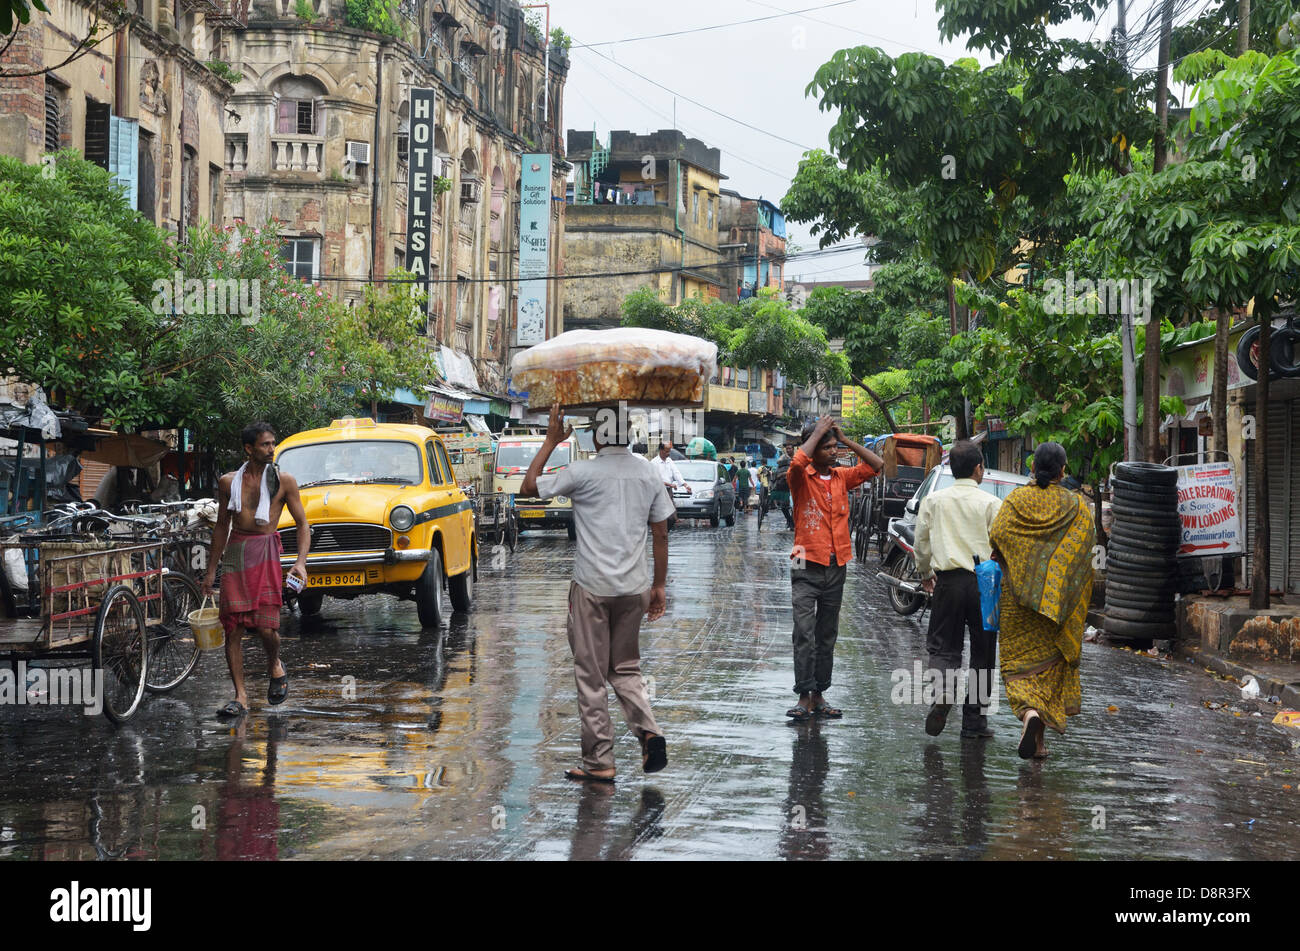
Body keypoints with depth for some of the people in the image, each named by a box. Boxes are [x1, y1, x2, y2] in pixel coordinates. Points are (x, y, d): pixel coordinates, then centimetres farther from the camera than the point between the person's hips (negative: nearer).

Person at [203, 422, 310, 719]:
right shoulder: (228, 482, 12)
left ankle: (275, 666, 20)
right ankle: (240, 696, 4)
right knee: (232, 628, -3)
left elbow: (302, 524, 6)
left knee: (265, 626, -13)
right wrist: (211, 570, 19)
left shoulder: (283, 481, 5)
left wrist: (300, 561, -9)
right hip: (234, 553, 2)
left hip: (266, 552, -2)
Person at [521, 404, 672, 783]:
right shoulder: (648, 472, 4)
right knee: (626, 669, 17)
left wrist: (551, 441, 6)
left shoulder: (583, 472, -10)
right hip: (634, 587, 4)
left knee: (591, 676, 4)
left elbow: (528, 488, 0)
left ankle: (599, 762, 6)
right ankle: (649, 732, -5)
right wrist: (659, 586, 16)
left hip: (592, 588, -4)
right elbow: (661, 533, 7)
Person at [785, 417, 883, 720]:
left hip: (836, 567, 5)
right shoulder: (801, 477, -5)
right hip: (807, 567, -5)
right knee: (805, 634, -10)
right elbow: (798, 461, -27)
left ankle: (819, 696, 15)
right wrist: (818, 432, -13)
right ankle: (804, 697, -10)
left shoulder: (842, 477, 11)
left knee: (827, 635, 9)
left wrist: (845, 439, 3)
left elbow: (876, 464, 10)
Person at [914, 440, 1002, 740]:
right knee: (982, 653, 9)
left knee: (943, 647, 7)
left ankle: (942, 692, -24)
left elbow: (922, 543, 10)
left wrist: (924, 574, 27)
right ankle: (974, 720, 11)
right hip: (984, 583, -1)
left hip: (948, 581, 1)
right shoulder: (991, 503, -4)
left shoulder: (933, 501, 4)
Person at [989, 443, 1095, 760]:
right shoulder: (1076, 506, -2)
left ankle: (1030, 712, -22)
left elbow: (995, 536, -11)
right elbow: (1085, 551, -6)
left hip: (1018, 596, 0)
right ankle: (1038, 738, 8)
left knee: (1019, 661, 5)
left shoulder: (1015, 500, -2)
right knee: (1049, 661, 10)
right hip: (1059, 602, 0)